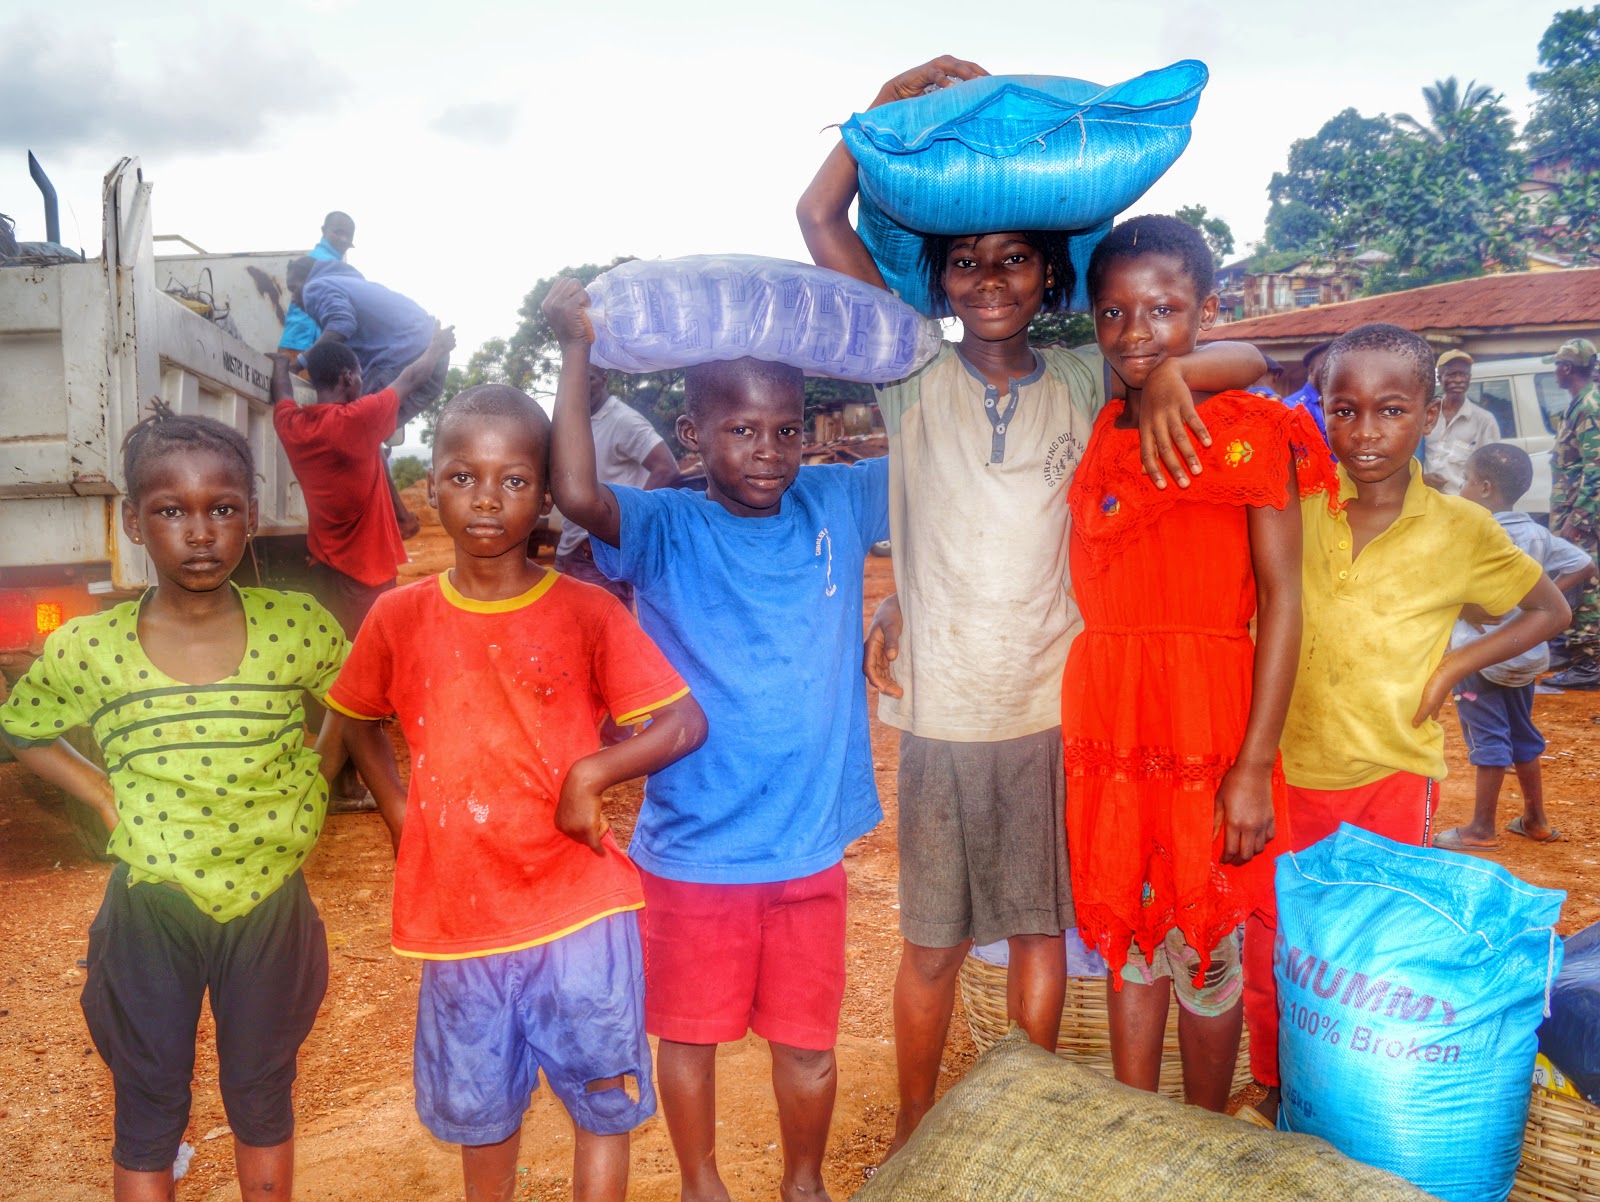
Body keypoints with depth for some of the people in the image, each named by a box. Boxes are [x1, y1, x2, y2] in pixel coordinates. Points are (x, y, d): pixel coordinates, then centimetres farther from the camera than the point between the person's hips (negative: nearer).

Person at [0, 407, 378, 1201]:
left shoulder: (297, 627, -12)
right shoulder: (86, 649, -11)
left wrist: (311, 794, -4)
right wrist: (105, 799, -4)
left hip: (270, 903, 1)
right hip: (149, 909, 0)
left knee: (263, 1098, 19)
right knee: (148, 1106, 16)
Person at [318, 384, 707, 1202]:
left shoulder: (586, 612, -9)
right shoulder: (400, 618, -2)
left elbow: (686, 722, -9)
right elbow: (352, 720, 15)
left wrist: (592, 771, -22)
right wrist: (397, 812, 3)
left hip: (577, 906, -2)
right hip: (457, 910, 3)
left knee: (603, 1100, 10)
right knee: (480, 1104, 21)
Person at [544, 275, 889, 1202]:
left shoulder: (836, 505, -1)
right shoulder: (667, 530, -10)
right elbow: (579, 495, -29)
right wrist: (578, 351, -23)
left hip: (812, 843, 2)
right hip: (693, 848, -2)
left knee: (808, 1037, 17)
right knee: (691, 1032, 17)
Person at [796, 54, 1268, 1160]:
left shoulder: (1085, 385, 4)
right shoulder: (915, 378, 1)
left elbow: (1246, 357, 3)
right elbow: (820, 218, -1)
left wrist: (1168, 369, -17)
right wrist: (900, 95, -2)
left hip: (1053, 702, 1)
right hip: (941, 702, -1)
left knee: (1040, 924, 12)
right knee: (932, 939, 9)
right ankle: (915, 1134, 30)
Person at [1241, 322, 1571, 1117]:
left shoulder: (1460, 530, -6)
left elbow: (1549, 611, 9)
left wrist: (1454, 666, -3)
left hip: (1389, 776, -1)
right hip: (1286, 770, 1)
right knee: (1269, 952, 12)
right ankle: (1274, 1094, 36)